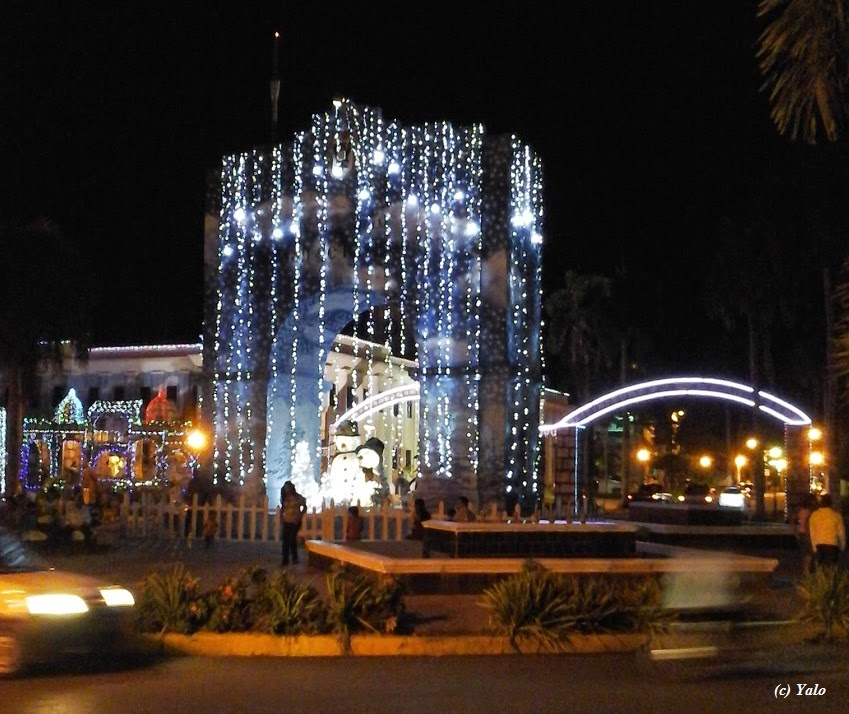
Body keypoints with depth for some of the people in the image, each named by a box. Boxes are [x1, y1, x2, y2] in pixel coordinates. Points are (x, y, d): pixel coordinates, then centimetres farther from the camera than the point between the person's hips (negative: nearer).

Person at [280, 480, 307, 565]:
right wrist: (281, 517, 2)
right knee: (285, 540, -1)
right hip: (286, 521, 4)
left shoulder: (298, 497, -5)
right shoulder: (284, 498, 7)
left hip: (295, 521, -4)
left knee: (292, 539, -12)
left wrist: (300, 516, -11)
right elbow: (282, 508, 15)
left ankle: (294, 558, 5)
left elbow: (304, 507, -1)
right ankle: (285, 560, 4)